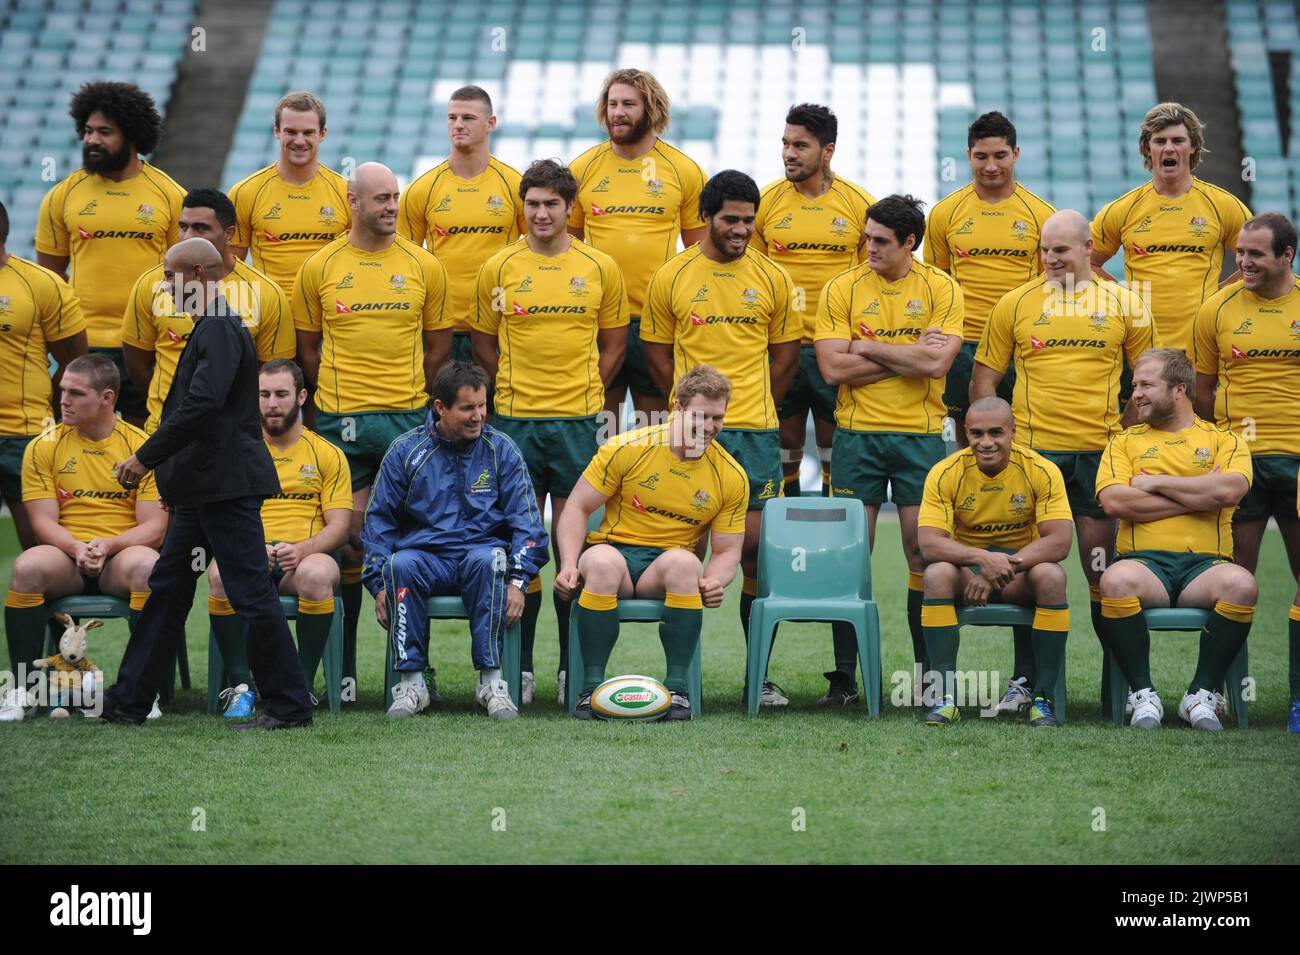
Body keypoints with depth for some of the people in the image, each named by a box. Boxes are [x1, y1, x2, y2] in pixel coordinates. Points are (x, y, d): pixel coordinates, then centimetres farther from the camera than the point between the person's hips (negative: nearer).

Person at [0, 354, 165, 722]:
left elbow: (154, 526, -3)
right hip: (66, 554, 1)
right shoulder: (44, 447, 6)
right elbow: (44, 520, 0)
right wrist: (77, 548, -21)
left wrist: (109, 545, -21)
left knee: (147, 565, -36)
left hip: (121, 555, -1)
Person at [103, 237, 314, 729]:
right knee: (168, 588, 12)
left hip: (227, 484, -11)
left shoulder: (221, 331, -15)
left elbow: (202, 405, -26)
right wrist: (169, 469, 20)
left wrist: (146, 458, -21)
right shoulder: (212, 329, 18)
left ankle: (289, 706, -1)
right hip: (205, 487, 11)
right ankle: (127, 702, 16)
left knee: (251, 594, -6)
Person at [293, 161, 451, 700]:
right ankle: (343, 667, 7)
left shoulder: (424, 266, 5)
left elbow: (439, 346, 11)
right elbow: (308, 347, 11)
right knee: (349, 537, 1)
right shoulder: (319, 268, 5)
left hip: (408, 416, 0)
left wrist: (406, 392, 5)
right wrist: (337, 396, 5)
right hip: (340, 421, 0)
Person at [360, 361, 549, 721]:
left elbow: (526, 519, 4)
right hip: (425, 555, 0)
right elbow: (379, 520, 10)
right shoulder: (406, 451, 7)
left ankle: (491, 679, -32)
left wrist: (518, 580, -10)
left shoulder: (501, 449, 7)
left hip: (482, 551, 0)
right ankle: (410, 682, -28)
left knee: (488, 560, -36)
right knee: (400, 565, -34)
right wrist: (379, 585, -2)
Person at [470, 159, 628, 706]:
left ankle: (572, 668, 6)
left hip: (577, 420, 0)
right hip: (515, 419, 0)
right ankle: (521, 667, 6)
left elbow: (614, 343, 12)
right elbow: (483, 339, 13)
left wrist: (585, 391, 3)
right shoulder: (498, 269, 4)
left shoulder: (601, 269, 4)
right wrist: (515, 387, 4)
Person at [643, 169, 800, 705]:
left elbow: (785, 354, 13)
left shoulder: (772, 279, 6)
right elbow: (658, 354, 10)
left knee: (757, 549, -1)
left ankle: (760, 674, 6)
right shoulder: (671, 278, 4)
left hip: (756, 432, 1)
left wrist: (753, 408, 10)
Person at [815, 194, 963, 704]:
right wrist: (908, 356, -9)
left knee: (924, 555, 0)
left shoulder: (941, 289, 1)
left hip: (920, 434, 0)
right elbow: (834, 368, -9)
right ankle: (844, 674, 5)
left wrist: (867, 346, -8)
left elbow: (937, 363, -12)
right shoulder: (842, 289, 2)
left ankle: (928, 674, 7)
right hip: (857, 433, 0)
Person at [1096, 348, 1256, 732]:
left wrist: (1156, 483, -1)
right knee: (1117, 581, -36)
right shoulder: (1125, 442, 19)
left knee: (1241, 584, -35)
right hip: (1144, 560, 0)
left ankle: (1202, 693, -19)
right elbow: (1114, 500, -1)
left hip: (1205, 563, 0)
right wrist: (1198, 496, -3)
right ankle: (1143, 694, -22)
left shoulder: (1223, 441, 15)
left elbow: (1229, 490, -7)